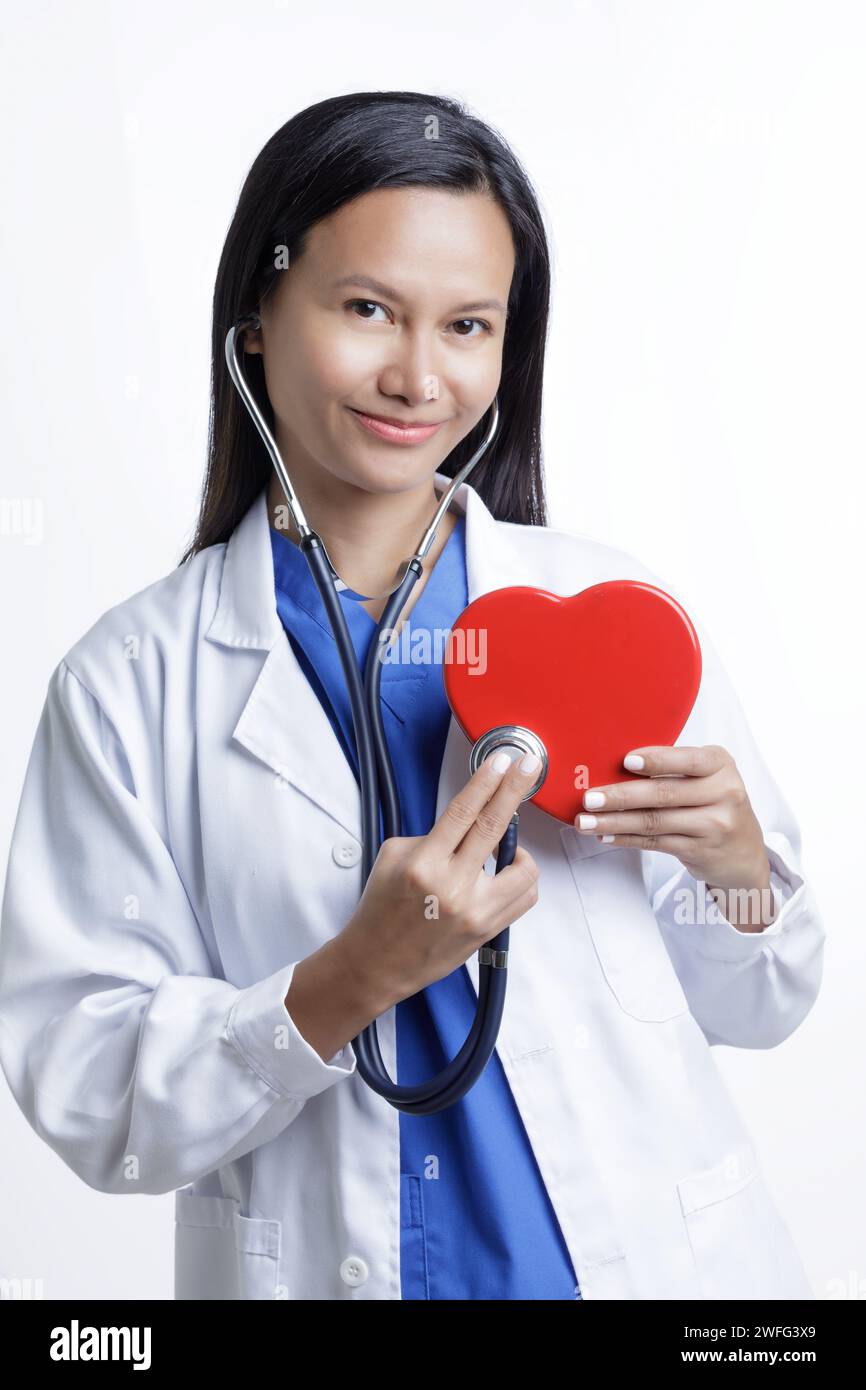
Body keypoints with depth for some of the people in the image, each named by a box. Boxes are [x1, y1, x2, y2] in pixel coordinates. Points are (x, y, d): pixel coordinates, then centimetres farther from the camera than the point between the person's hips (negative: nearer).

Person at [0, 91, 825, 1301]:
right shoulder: (130, 682, -10)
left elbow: (752, 1012, 1)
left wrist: (741, 871, -18)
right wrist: (352, 981, -26)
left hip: (661, 1256, 2)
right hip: (316, 1265, -1)